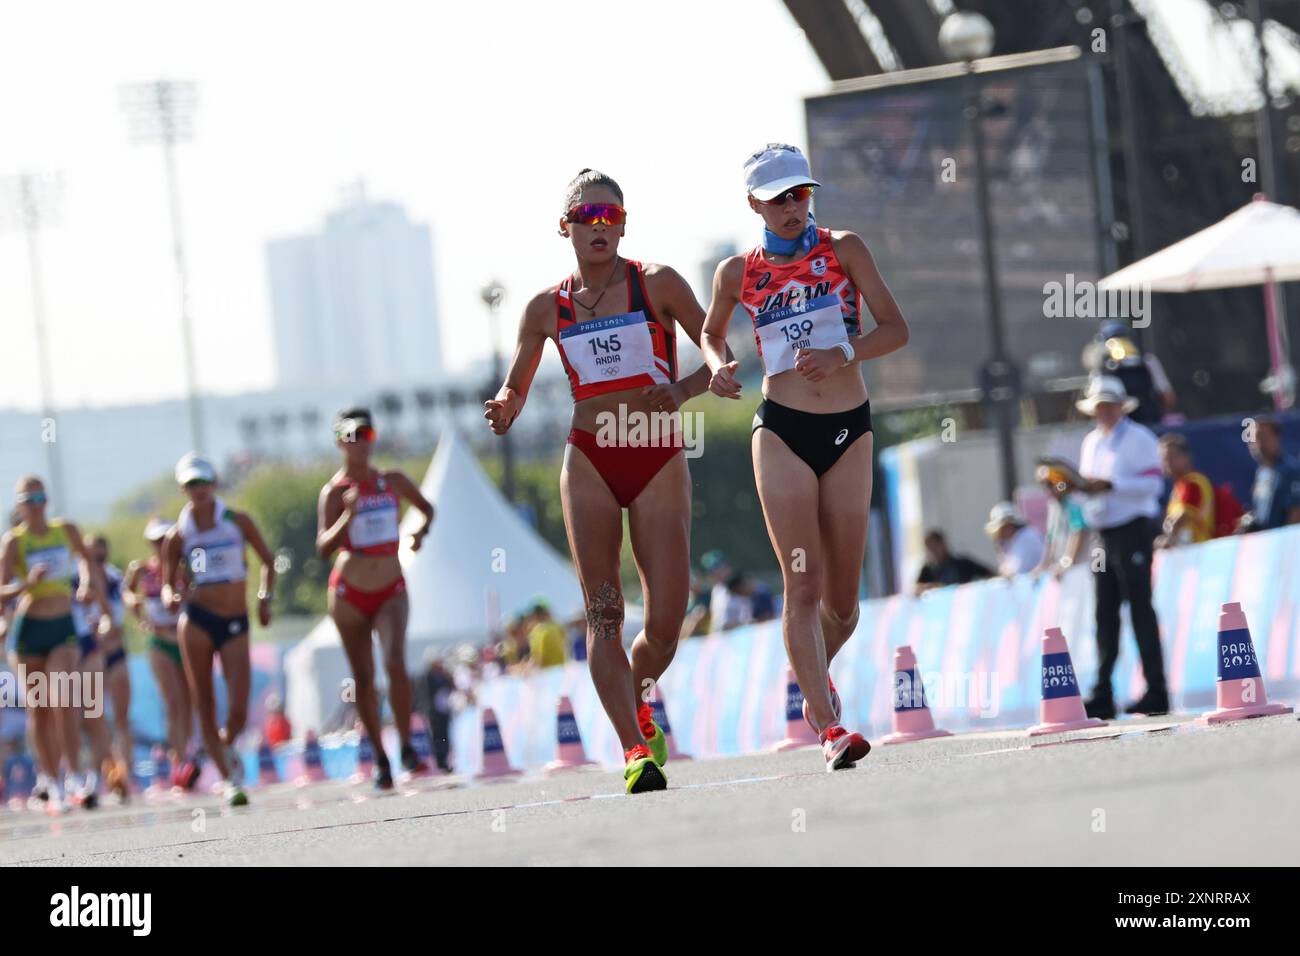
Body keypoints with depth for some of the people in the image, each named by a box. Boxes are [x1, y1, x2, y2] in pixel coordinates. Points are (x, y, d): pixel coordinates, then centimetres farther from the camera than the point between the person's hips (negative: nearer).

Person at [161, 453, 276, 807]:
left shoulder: (238, 522, 6)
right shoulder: (177, 536, 4)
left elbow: (267, 561, 16)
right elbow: (168, 582, 9)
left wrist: (265, 599, 3)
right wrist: (170, 597, -14)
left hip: (236, 622, 0)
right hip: (196, 619, 0)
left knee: (237, 713, -8)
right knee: (205, 707, -6)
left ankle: (225, 747, 26)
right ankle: (228, 777, 1)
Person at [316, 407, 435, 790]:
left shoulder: (393, 482, 3)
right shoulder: (334, 492, -6)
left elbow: (426, 508, 21)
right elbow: (324, 549, -15)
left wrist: (420, 530, 0)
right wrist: (348, 514, -28)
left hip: (391, 589, 1)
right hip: (349, 593, -1)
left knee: (395, 663, -20)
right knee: (363, 676, 3)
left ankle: (407, 749, -13)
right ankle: (380, 759, 13)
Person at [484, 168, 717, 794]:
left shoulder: (657, 284, 3)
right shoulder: (548, 307, 9)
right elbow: (515, 389, 18)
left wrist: (682, 391, -15)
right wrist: (504, 412, -6)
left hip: (658, 461, -1)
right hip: (589, 461, 1)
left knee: (666, 622, -6)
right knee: (603, 613, -14)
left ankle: (635, 705, 25)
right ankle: (636, 749, -18)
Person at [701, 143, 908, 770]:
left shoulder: (843, 251, 2)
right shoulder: (738, 272, 4)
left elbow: (895, 329, -1)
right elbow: (711, 332, 23)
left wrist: (843, 353, -19)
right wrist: (718, 367, 0)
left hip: (849, 432, 1)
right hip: (782, 432, -1)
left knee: (842, 596, 6)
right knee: (803, 583, -14)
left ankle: (816, 677, 37)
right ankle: (829, 728, -18)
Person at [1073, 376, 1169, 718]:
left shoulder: (1138, 438, -4)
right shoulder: (1091, 442, 19)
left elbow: (1153, 483, -13)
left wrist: (1110, 484, -21)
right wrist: (1083, 486, -1)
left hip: (1133, 530, -7)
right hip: (1103, 534, 7)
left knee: (1140, 609, -8)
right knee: (1106, 613, 5)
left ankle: (1156, 692, -7)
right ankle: (1103, 695, 6)